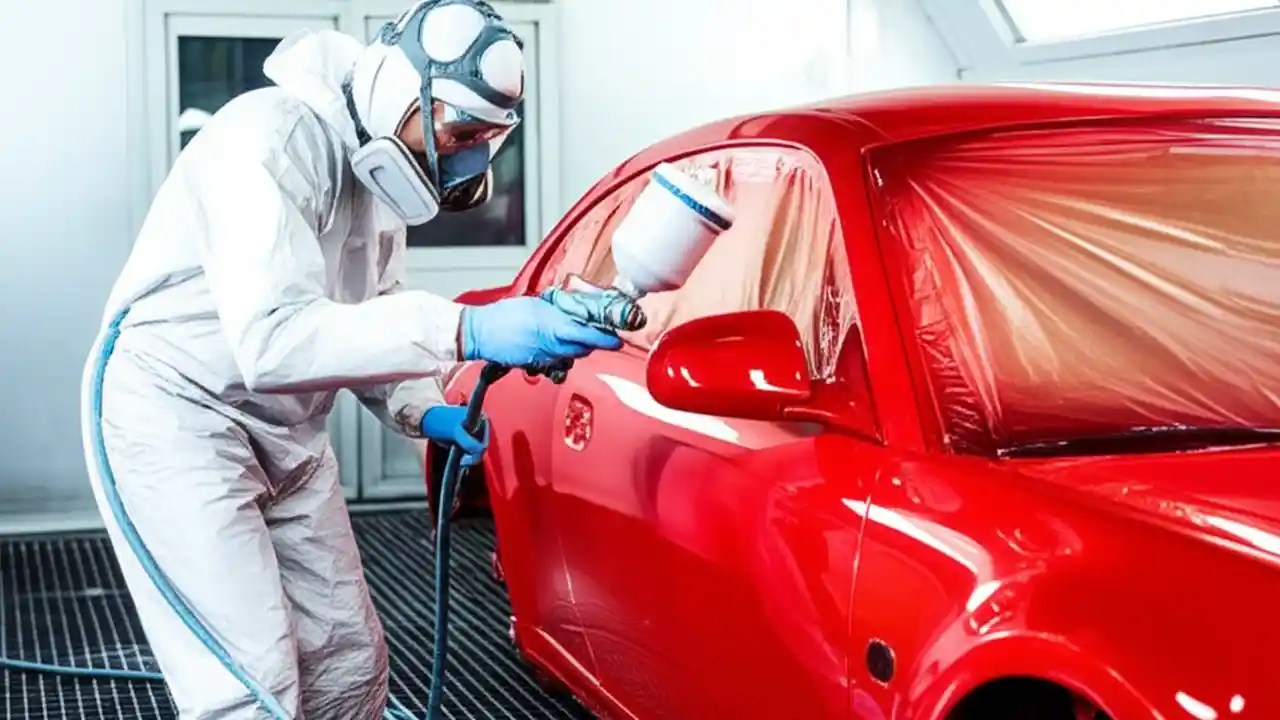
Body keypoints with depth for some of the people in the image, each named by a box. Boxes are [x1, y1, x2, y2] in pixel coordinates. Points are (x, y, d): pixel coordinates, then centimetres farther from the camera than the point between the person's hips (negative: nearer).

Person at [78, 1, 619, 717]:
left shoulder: (383, 164, 5)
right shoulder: (274, 135, -23)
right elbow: (272, 337, -35)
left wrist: (423, 411, -5)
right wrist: (464, 330, -42)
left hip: (287, 432, 9)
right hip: (176, 414, -8)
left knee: (351, 660, 7)